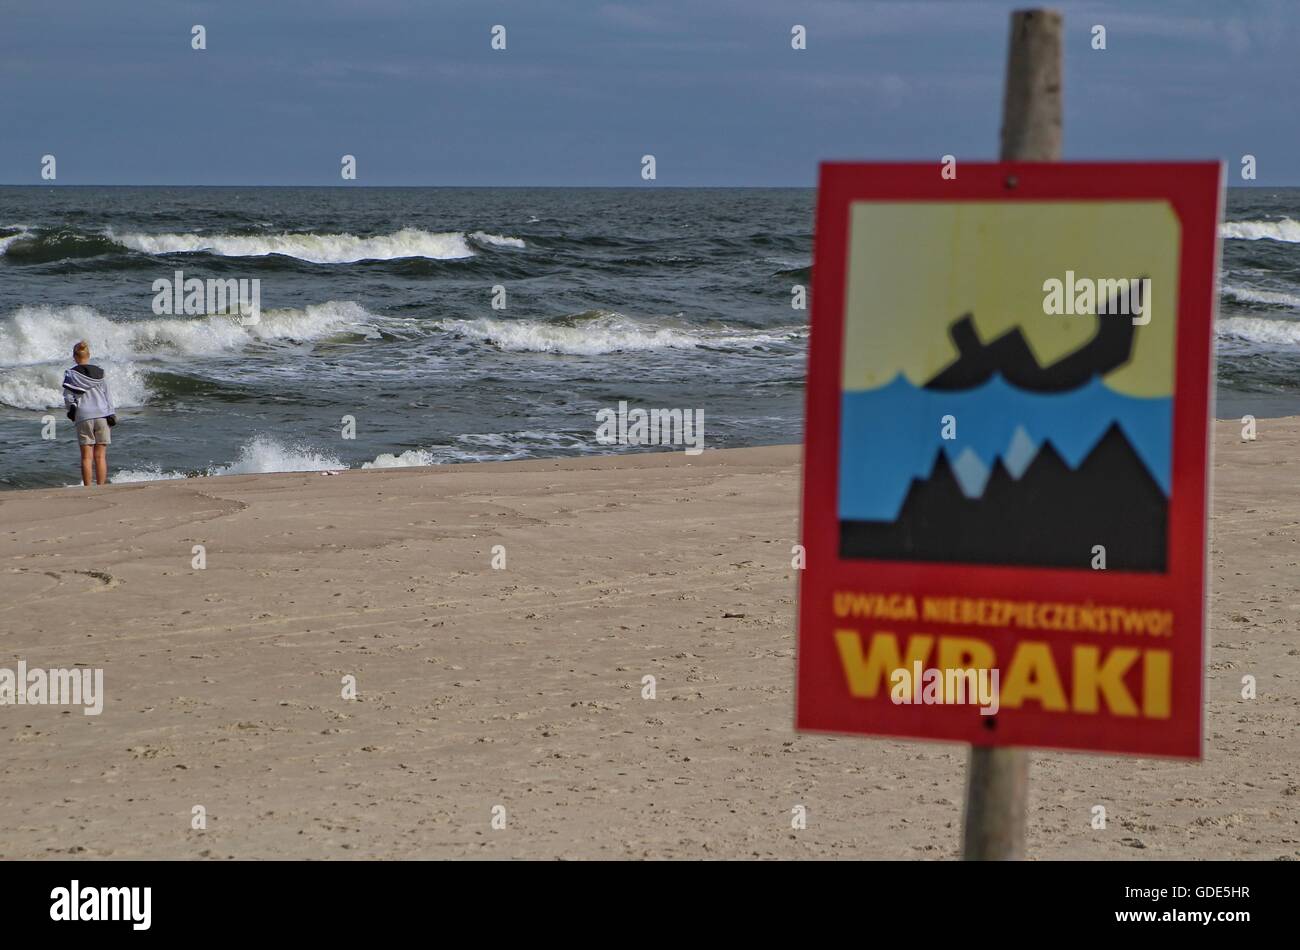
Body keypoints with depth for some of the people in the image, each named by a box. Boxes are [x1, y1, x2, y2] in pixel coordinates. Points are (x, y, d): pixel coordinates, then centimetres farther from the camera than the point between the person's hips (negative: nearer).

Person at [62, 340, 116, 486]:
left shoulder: (71, 374, -2)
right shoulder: (99, 373, 5)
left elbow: (68, 397, -3)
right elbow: (107, 395, 5)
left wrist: (71, 409, 14)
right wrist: (111, 415, 8)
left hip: (84, 416, -2)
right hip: (102, 415, 2)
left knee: (87, 457, 1)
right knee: (100, 456, 3)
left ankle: (88, 489, -1)